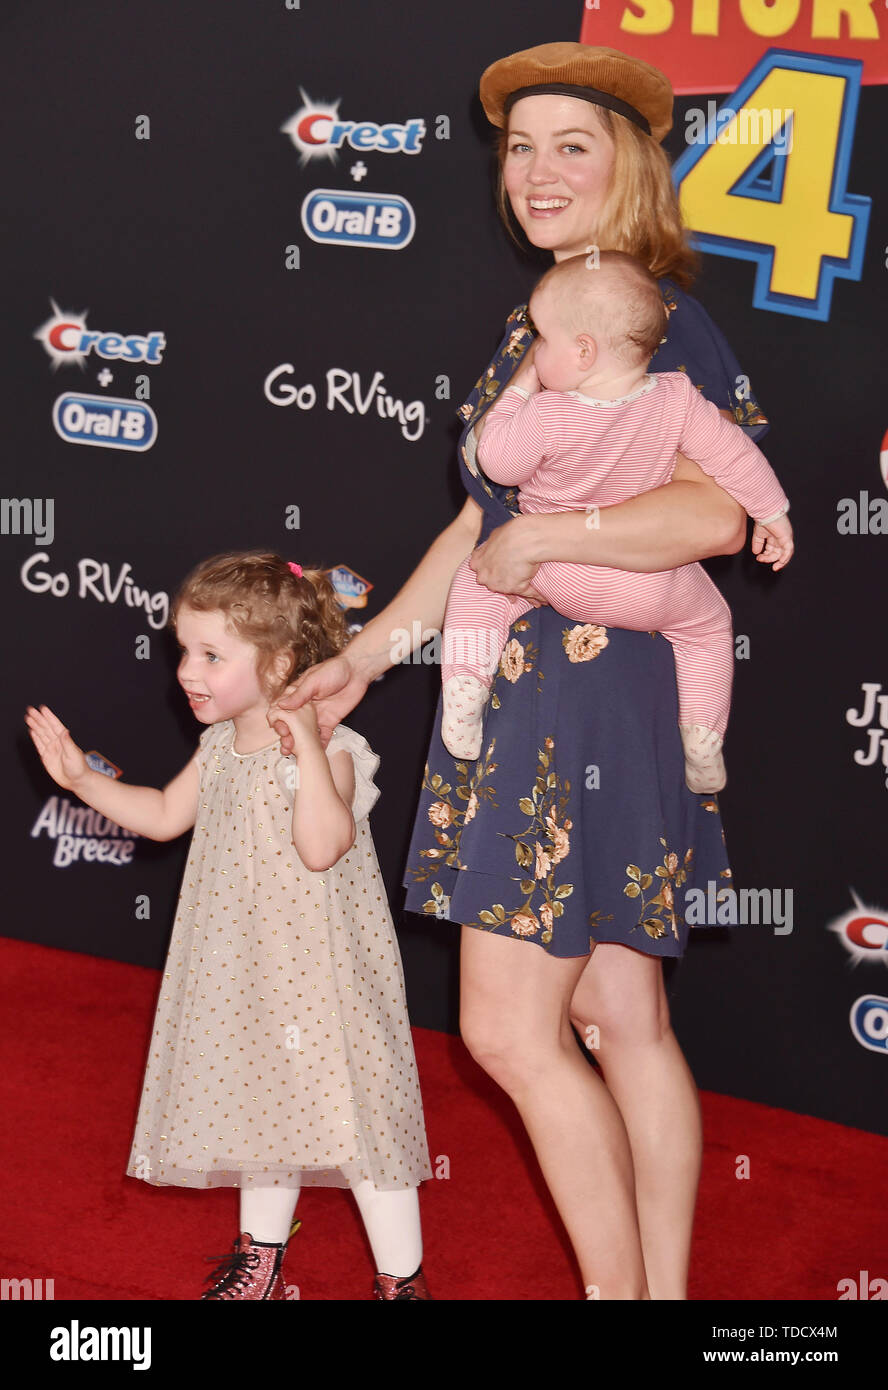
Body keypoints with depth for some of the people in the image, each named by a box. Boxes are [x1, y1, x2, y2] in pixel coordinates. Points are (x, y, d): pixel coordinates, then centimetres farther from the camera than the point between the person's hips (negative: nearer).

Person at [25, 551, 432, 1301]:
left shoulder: (330, 750, -20)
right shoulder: (222, 746, 5)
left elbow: (321, 846, -34)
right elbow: (166, 816, 17)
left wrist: (307, 746, -37)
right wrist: (83, 778, 10)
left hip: (322, 974, -8)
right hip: (249, 969, 8)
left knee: (355, 1110, -1)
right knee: (262, 1105, 21)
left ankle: (402, 1275, 13)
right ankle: (261, 1257, 39)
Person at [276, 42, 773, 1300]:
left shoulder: (663, 324, -11)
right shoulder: (530, 328, 15)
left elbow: (714, 514, -25)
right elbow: (483, 522, 21)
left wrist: (535, 540, -18)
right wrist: (365, 657, 22)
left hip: (601, 692, -8)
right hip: (521, 690, 8)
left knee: (510, 1028, -6)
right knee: (622, 1019, 12)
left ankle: (619, 1292, 8)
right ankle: (665, 1289, 21)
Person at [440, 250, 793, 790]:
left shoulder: (547, 415, -24)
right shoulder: (678, 401, -17)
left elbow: (497, 462, -10)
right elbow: (733, 454, -8)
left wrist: (519, 389, 0)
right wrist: (772, 513, 7)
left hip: (553, 576, -2)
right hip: (650, 590, 2)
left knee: (476, 579, 18)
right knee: (708, 622, 26)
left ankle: (466, 678, -1)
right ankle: (702, 735, 15)